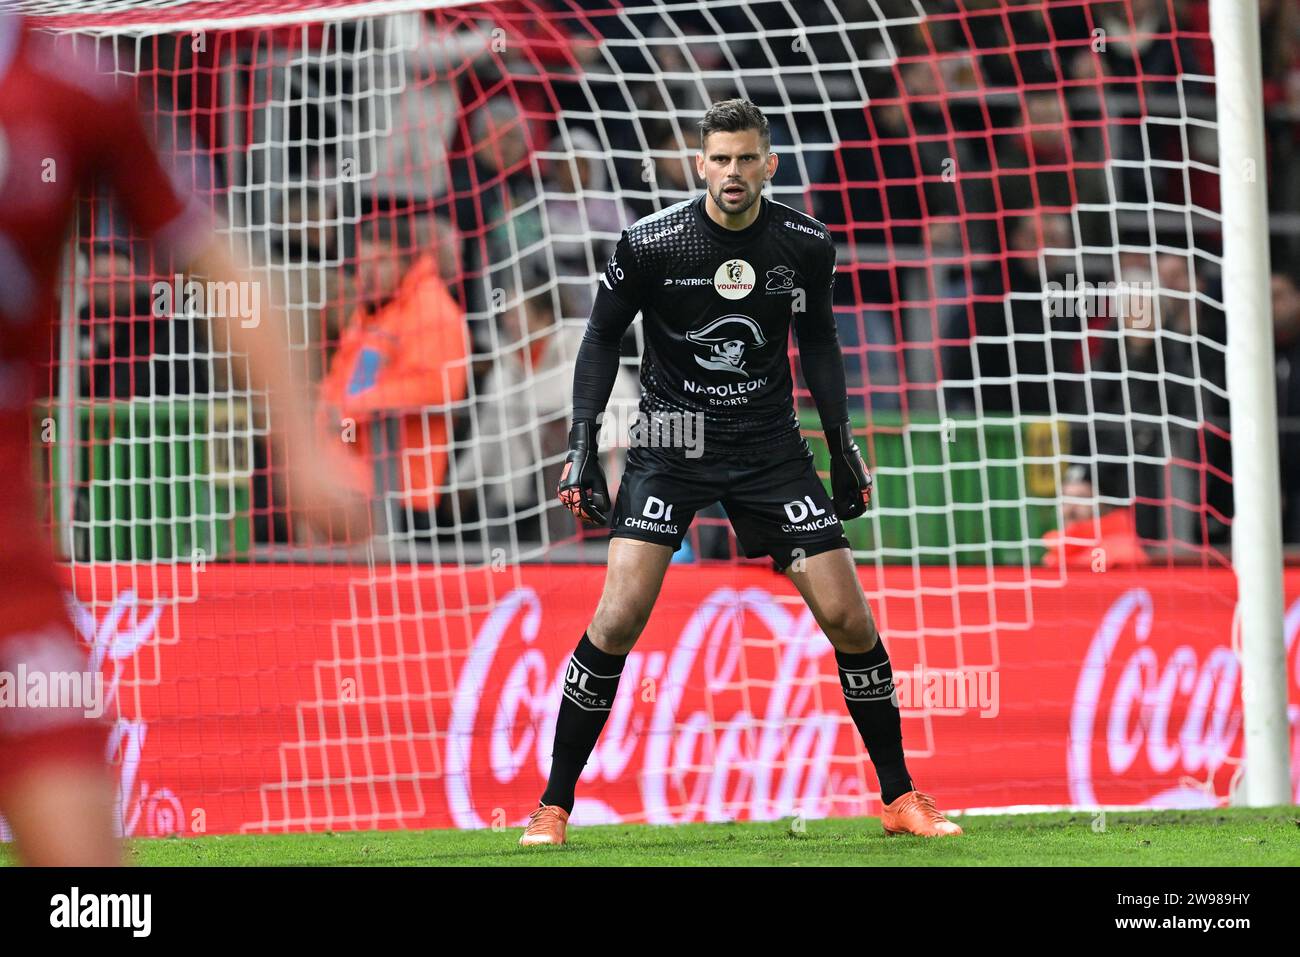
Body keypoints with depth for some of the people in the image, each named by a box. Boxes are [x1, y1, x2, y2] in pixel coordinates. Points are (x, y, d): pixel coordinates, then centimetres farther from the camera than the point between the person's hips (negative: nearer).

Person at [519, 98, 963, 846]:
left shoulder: (806, 245, -5)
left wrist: (843, 444, 12)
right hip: (671, 444, -2)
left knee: (848, 617, -2)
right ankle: (554, 807, -4)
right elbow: (604, 336, 0)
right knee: (619, 620, -15)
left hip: (770, 446, 2)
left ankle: (901, 799, 13)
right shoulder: (652, 243, -13)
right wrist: (583, 445, -6)